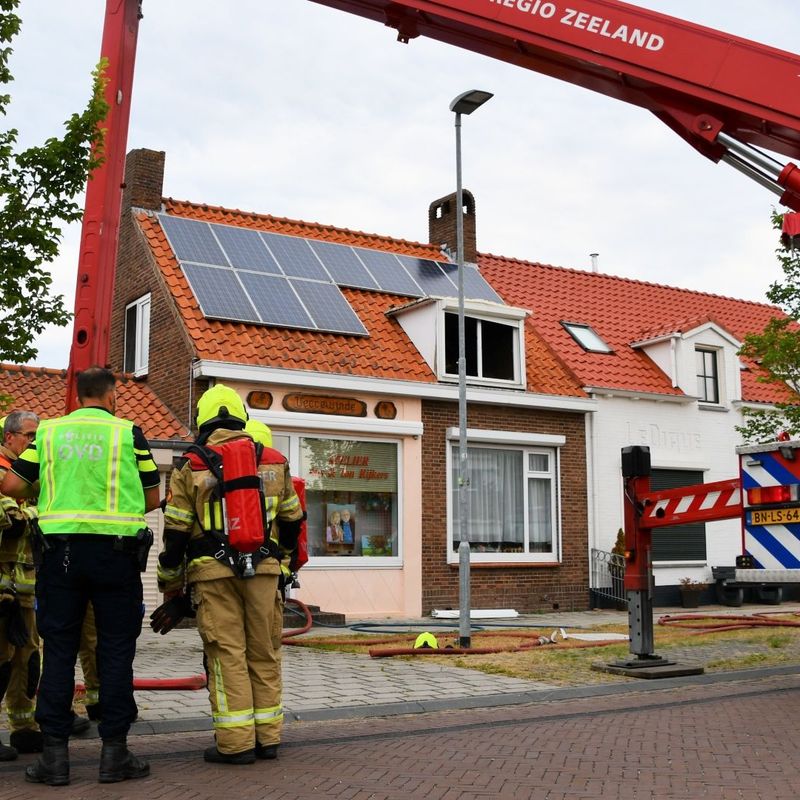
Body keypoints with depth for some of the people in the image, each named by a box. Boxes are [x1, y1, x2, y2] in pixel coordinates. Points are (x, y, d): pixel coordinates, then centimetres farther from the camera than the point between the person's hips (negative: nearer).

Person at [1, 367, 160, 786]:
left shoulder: (49, 430, 7)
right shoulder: (128, 433, 1)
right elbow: (152, 498, 5)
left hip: (61, 547, 2)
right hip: (115, 550, -2)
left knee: (58, 649, 8)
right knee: (116, 651, 5)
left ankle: (54, 752, 9)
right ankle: (114, 751, 8)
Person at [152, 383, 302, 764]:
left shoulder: (190, 468, 2)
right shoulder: (274, 462, 10)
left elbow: (175, 535, 3)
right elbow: (292, 522, 17)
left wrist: (171, 591, 12)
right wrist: (282, 562, 32)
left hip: (214, 573, -2)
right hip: (264, 570, 2)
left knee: (227, 654, 2)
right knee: (264, 654, 10)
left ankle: (236, 742, 2)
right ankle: (267, 737, 16)